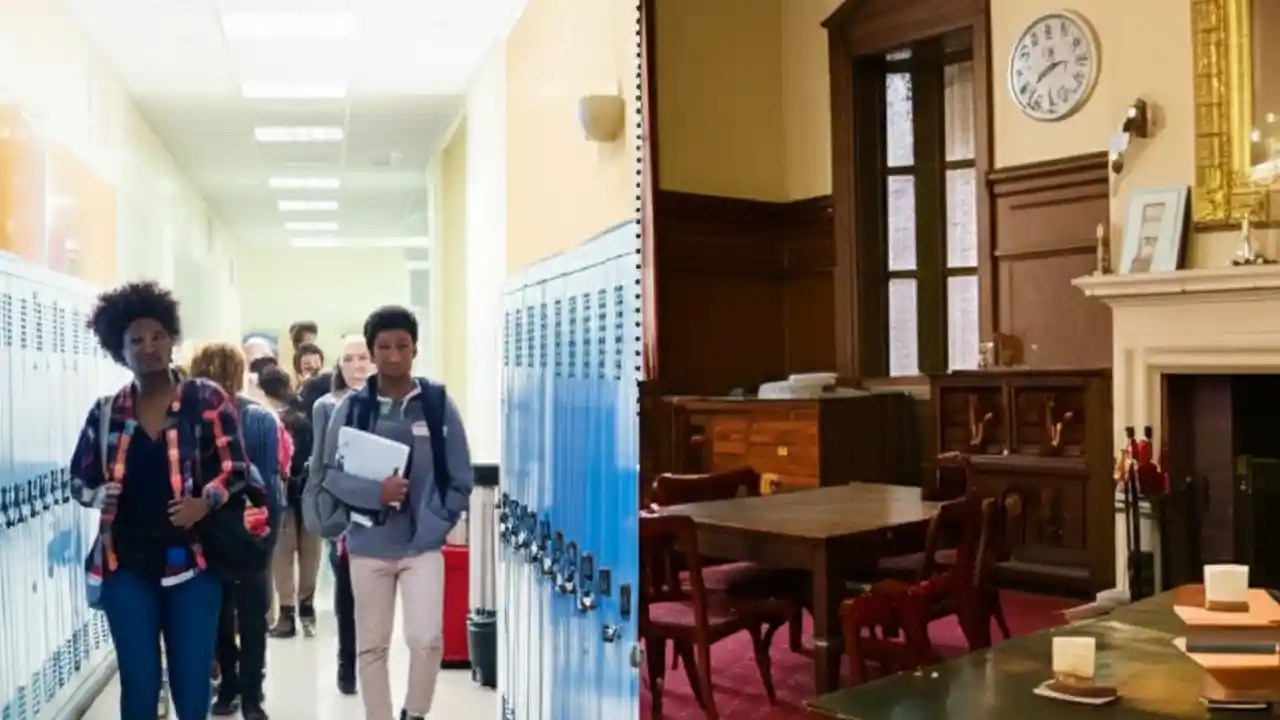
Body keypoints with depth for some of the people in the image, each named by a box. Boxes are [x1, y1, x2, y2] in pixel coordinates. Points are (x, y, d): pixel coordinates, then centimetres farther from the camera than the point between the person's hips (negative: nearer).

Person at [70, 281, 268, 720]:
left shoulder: (206, 400, -1)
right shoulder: (105, 413, 6)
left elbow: (235, 468, -3)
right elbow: (80, 480, 14)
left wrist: (204, 502, -21)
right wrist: (109, 499, -7)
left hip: (190, 560, -2)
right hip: (127, 564, 2)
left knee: (191, 684, 5)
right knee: (138, 684, 7)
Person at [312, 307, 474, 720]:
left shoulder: (438, 404, -2)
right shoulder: (352, 407, -1)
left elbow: (460, 478, 1)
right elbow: (330, 474, 0)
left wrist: (435, 524, -7)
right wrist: (375, 492, -16)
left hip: (423, 545, -1)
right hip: (368, 546, 1)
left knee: (426, 639, -10)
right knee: (371, 646, 10)